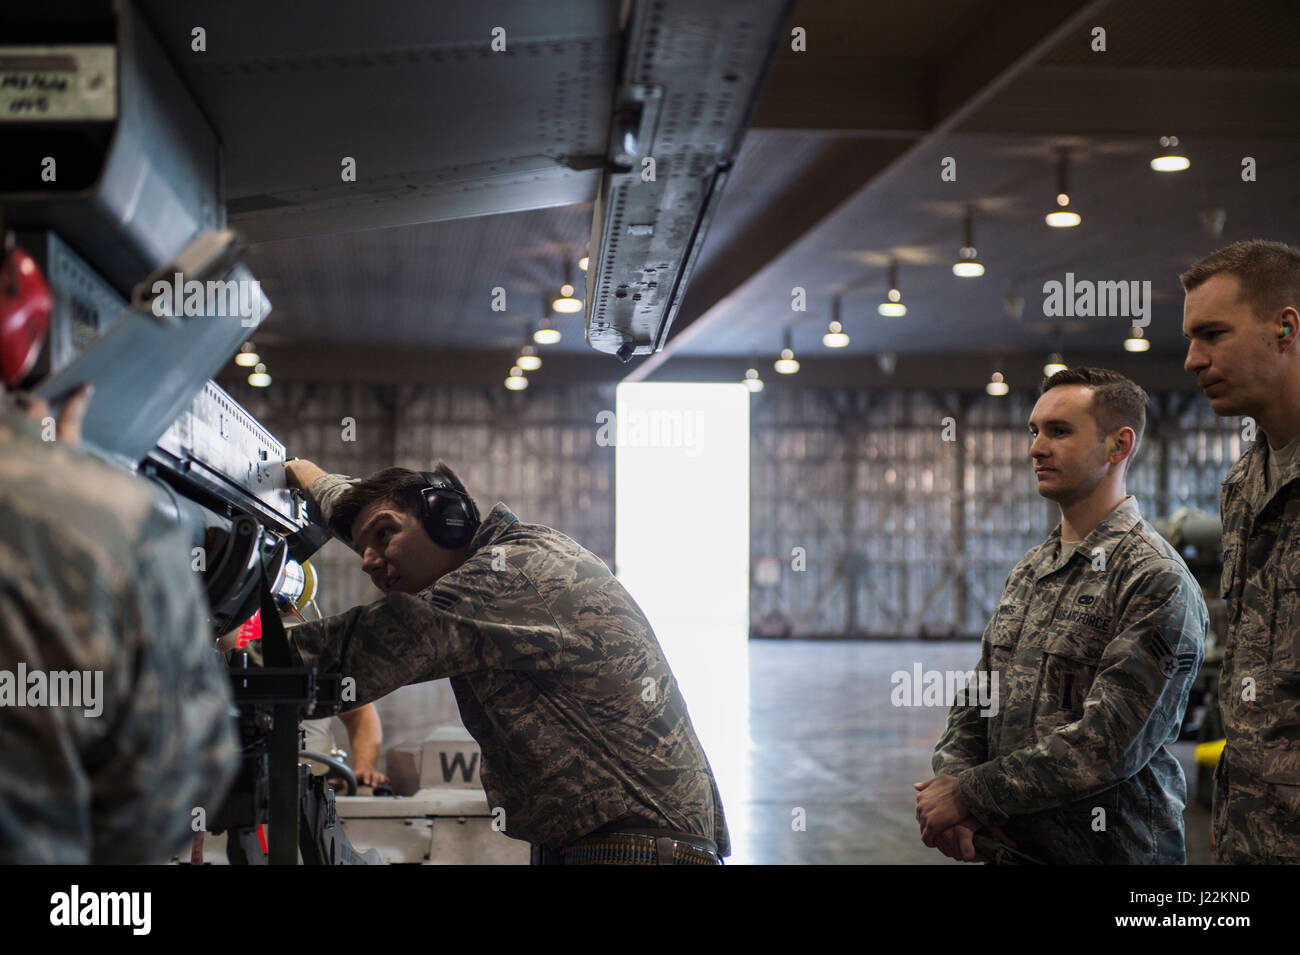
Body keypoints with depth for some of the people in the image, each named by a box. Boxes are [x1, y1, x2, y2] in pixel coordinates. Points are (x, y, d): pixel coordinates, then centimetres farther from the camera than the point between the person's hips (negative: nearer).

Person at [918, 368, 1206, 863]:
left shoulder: (1157, 580, -15)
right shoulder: (1028, 571, 10)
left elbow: (1110, 743, -22)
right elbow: (974, 700, 10)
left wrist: (970, 795, -19)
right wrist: (948, 782, -9)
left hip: (1111, 850, -6)